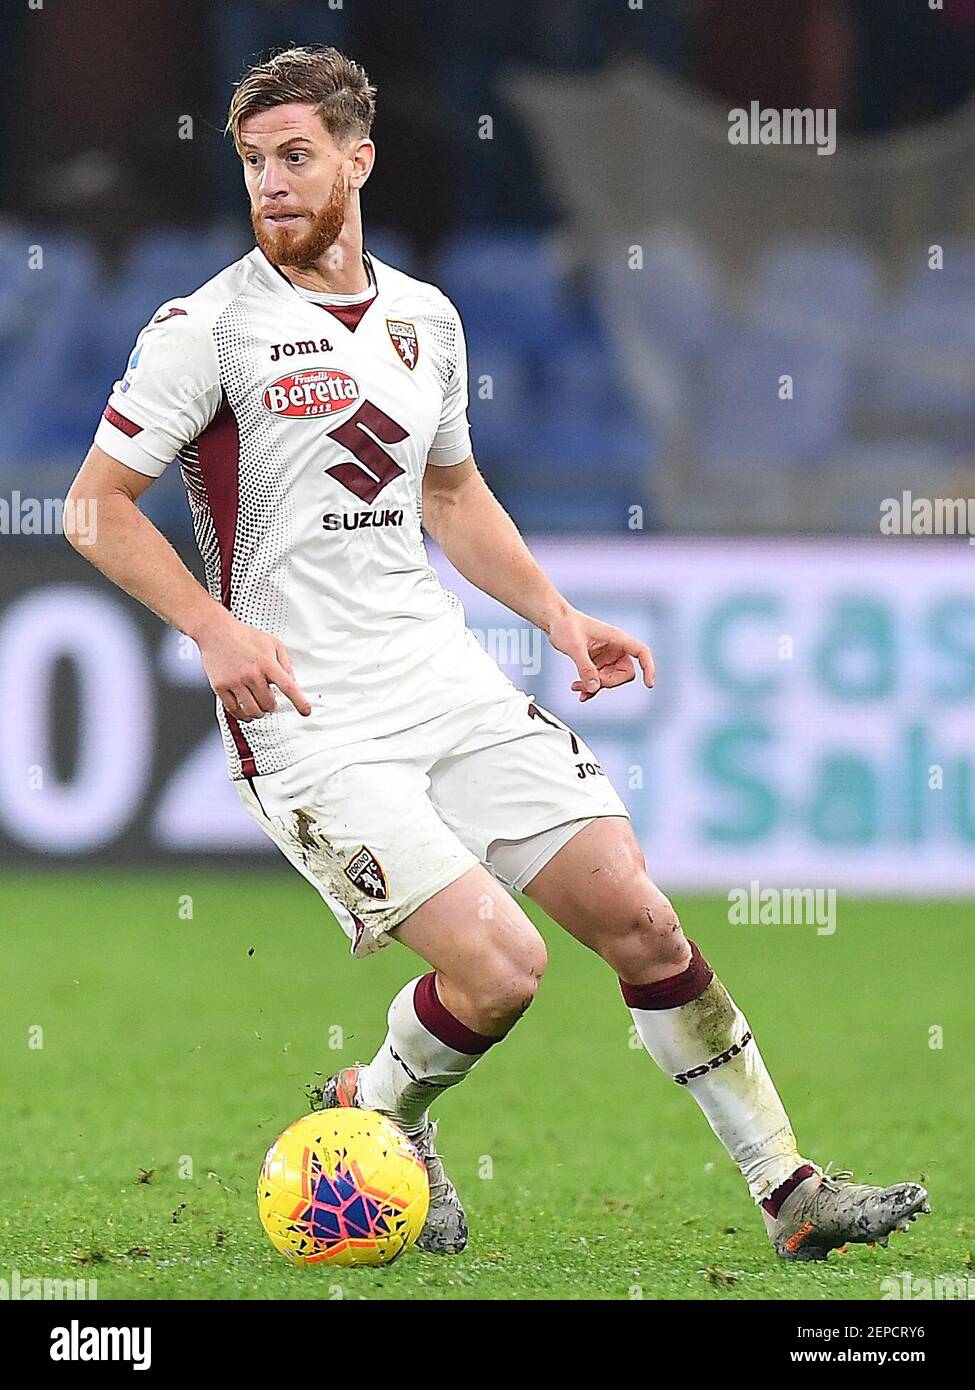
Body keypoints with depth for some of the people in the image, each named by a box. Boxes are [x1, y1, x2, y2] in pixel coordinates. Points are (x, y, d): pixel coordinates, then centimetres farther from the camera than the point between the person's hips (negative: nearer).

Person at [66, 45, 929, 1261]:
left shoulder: (423, 319, 12)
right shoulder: (207, 328, -7)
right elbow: (97, 503, -4)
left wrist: (557, 615, 14)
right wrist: (216, 628, -17)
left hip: (453, 687, 6)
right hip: (309, 723, -6)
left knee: (639, 920, 0)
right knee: (497, 967, -17)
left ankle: (790, 1194, 10)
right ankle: (379, 1117, 14)